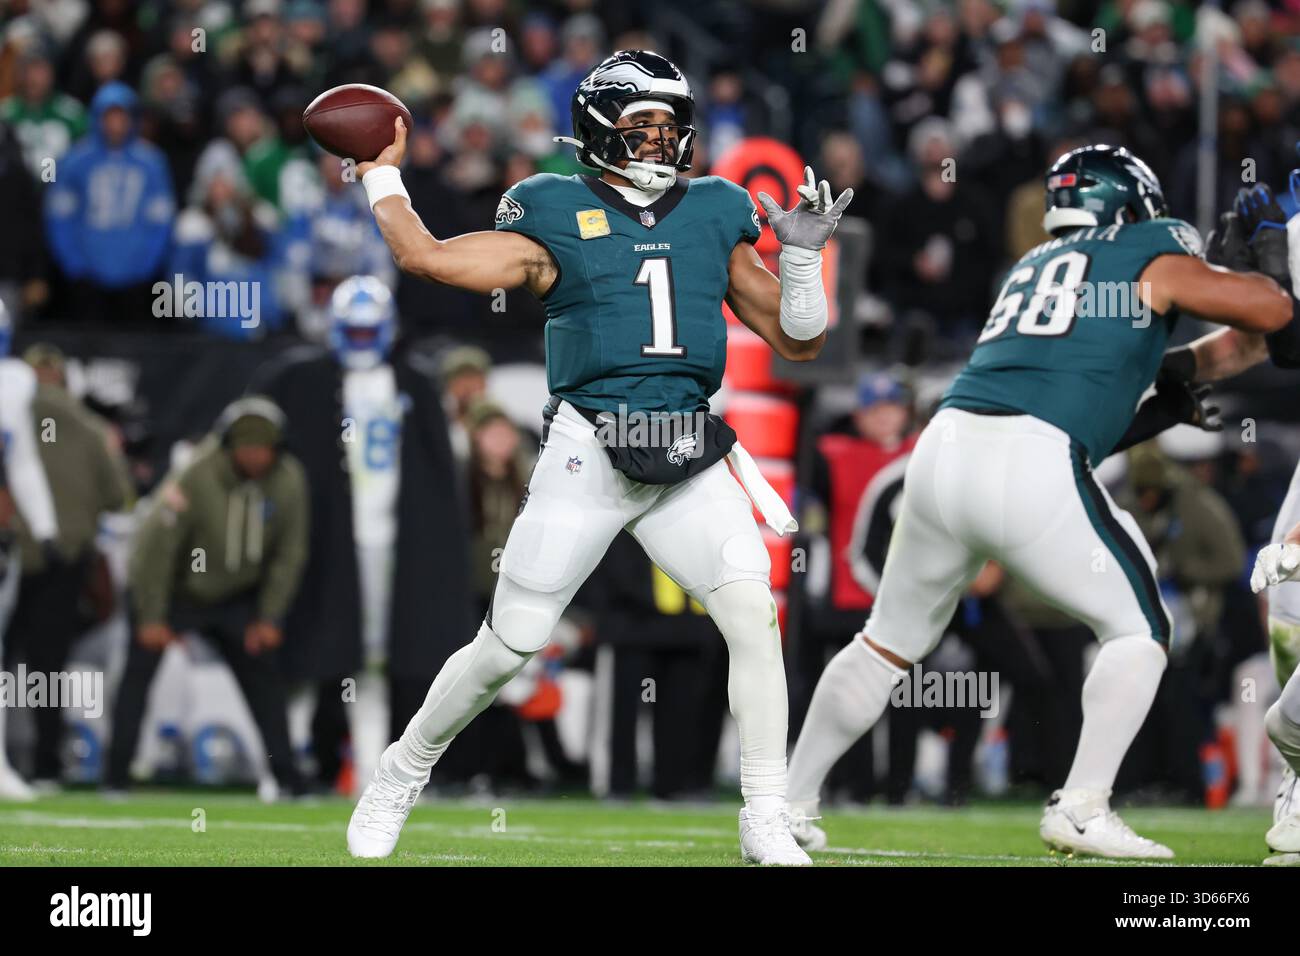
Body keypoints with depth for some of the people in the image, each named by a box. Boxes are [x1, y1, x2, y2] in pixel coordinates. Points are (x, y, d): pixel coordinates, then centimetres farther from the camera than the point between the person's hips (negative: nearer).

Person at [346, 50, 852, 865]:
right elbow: (424, 255, -2)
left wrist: (803, 255, -1)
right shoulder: (557, 220, 2)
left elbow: (799, 343, 14)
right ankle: (404, 771, 26)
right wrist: (380, 172, 9)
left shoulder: (715, 219, 12)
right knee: (507, 649, 1)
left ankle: (768, 824, -11)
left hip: (689, 463, 3)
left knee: (753, 612, -18)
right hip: (589, 454, -3)